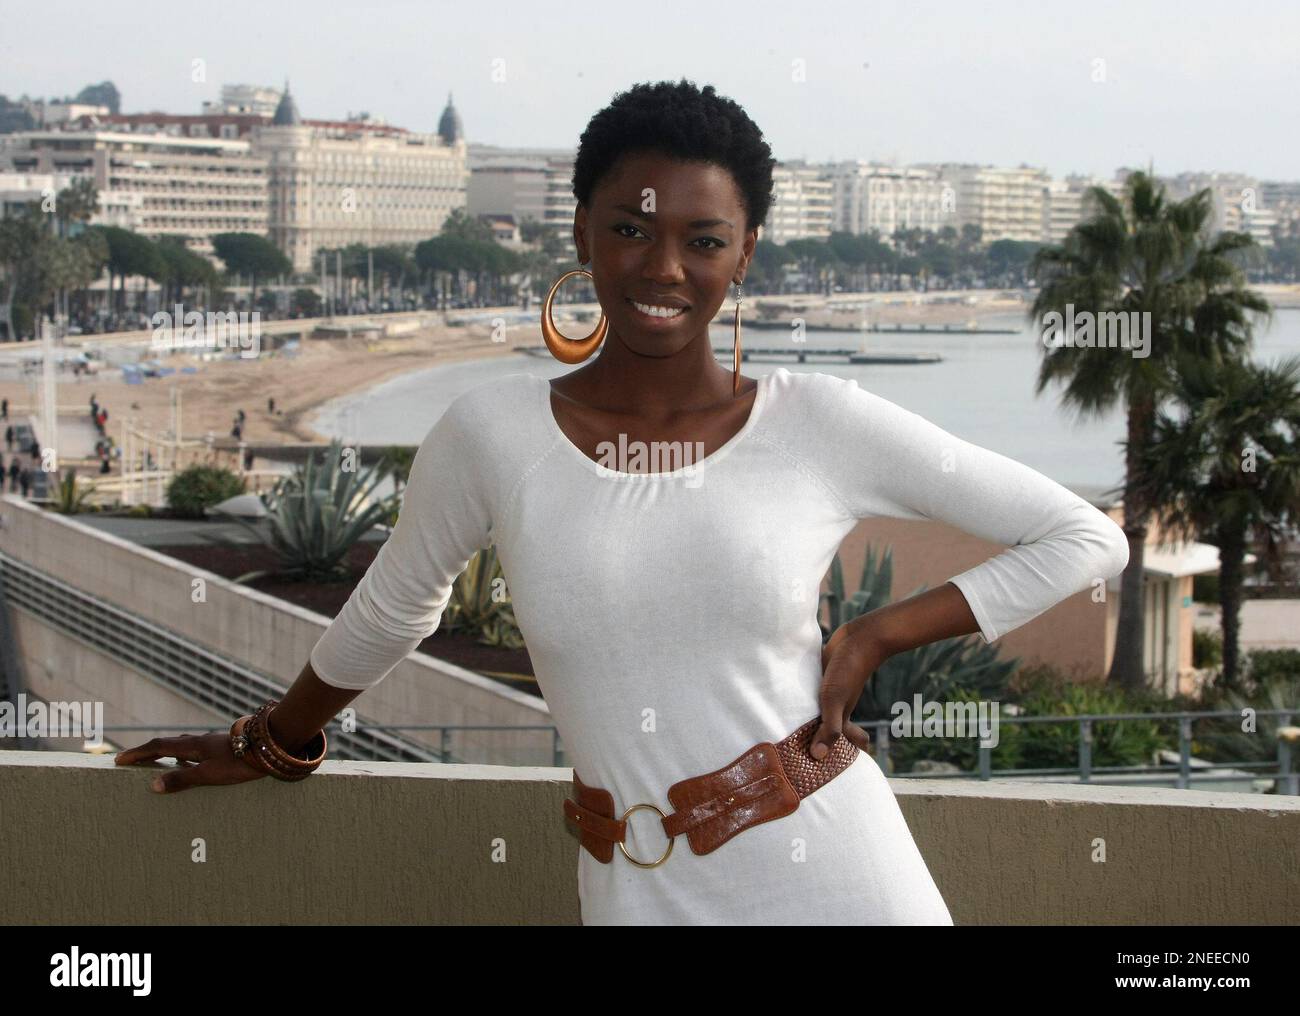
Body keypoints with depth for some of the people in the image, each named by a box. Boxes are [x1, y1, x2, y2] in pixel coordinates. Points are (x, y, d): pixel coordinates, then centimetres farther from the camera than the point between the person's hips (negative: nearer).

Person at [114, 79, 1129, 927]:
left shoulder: (820, 424, -2)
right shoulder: (495, 432, 0)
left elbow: (1087, 539, 4)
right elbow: (389, 614, 18)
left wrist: (876, 635, -4)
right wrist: (268, 745, 32)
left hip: (842, 882, -1)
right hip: (642, 899, 1)